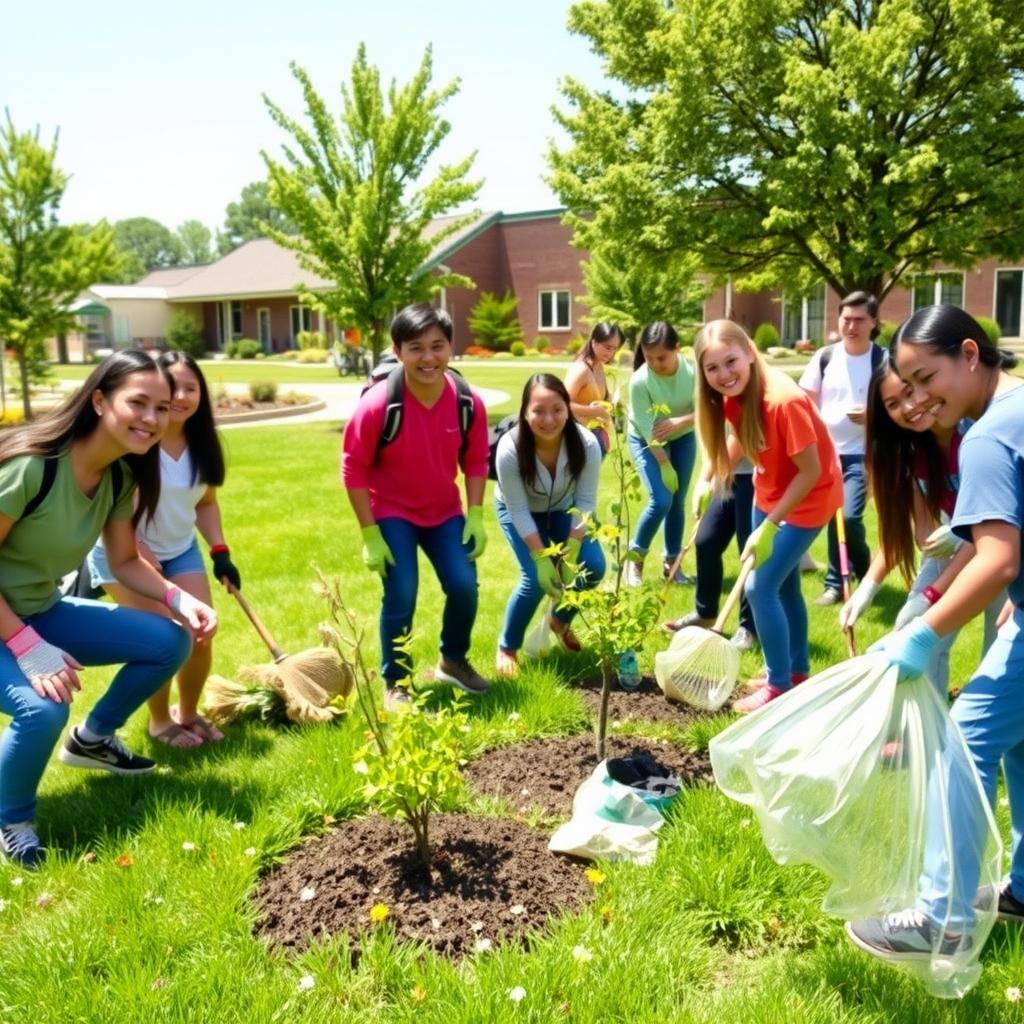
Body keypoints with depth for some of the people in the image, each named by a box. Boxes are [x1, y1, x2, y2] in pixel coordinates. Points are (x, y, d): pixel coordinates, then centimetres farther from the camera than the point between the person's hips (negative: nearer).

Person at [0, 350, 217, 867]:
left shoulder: (120, 477, -5)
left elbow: (124, 562, 4)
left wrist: (179, 598, -13)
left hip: (42, 611, 7)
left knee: (170, 642, -2)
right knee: (43, 708, -33)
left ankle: (92, 739, 23)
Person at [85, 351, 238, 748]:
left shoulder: (202, 444, -3)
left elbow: (206, 503, 7)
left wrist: (220, 552, -2)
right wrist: (138, 550, -26)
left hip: (181, 550, 6)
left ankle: (188, 713, 23)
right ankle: (160, 720, 15)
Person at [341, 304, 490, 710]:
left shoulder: (468, 402, -16)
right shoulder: (377, 404, -26)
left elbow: (475, 461, -1)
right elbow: (354, 470, -17)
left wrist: (476, 516, -7)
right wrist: (370, 534, -16)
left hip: (444, 511, 4)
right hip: (391, 512, -3)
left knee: (464, 585, -3)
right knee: (401, 595, -10)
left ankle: (453, 661, 25)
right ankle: (395, 683, 12)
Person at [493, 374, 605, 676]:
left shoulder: (587, 444, -31)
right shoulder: (509, 449, -36)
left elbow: (585, 502, -22)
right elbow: (519, 510, -27)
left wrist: (571, 553, -25)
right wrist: (542, 559, -27)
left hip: (563, 510, 3)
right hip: (519, 511, -3)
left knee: (592, 566, -14)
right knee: (536, 578, -19)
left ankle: (560, 621, 18)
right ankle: (506, 648, 6)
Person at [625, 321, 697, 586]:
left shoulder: (692, 370, -26)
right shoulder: (640, 381, -31)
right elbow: (647, 429, -26)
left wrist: (679, 421, -34)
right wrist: (665, 465, -21)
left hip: (682, 438, 3)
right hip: (647, 442, -3)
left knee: (677, 502, 5)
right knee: (661, 501, -14)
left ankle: (672, 563, 19)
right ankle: (635, 556, 7)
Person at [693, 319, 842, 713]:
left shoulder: (784, 401, -33)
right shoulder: (735, 396, -10)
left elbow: (810, 472, -27)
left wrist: (768, 527, -24)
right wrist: (712, 477, 0)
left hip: (809, 497, -8)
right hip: (770, 492, 8)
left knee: (760, 587, -9)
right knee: (783, 584, 19)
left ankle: (780, 686, 7)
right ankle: (797, 670, 37)